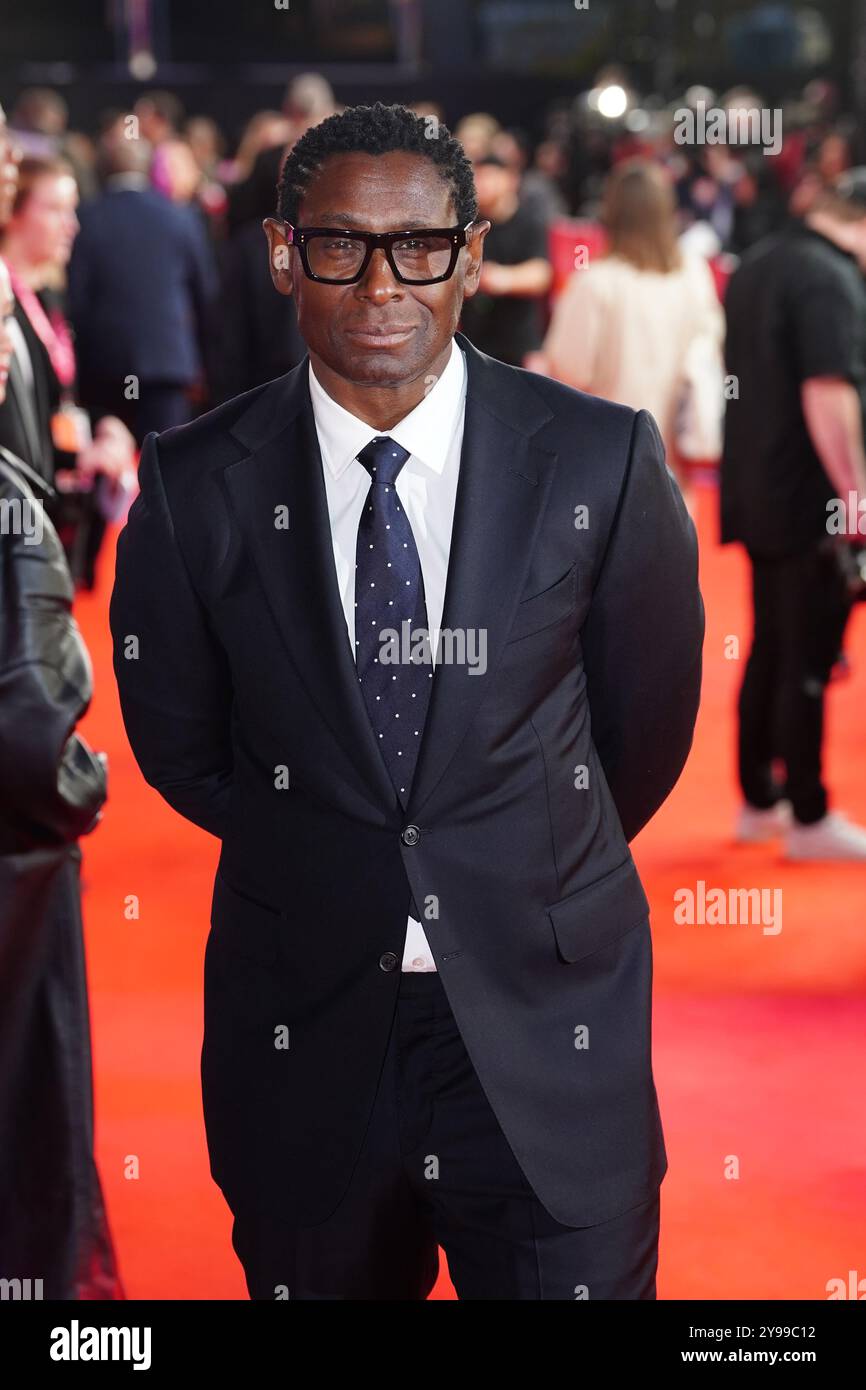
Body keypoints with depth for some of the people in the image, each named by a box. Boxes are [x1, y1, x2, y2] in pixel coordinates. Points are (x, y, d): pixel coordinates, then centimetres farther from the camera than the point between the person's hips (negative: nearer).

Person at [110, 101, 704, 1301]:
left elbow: (647, 720, 6)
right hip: (305, 1040, 1)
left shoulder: (603, 462, -8)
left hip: (545, 1021, -1)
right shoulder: (196, 485, -6)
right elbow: (179, 746, 7)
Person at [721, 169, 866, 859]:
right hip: (808, 499, -9)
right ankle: (809, 819, 7)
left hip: (755, 492, 9)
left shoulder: (757, 265, 12)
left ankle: (760, 800, 25)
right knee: (809, 660, -1)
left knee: (771, 649, 17)